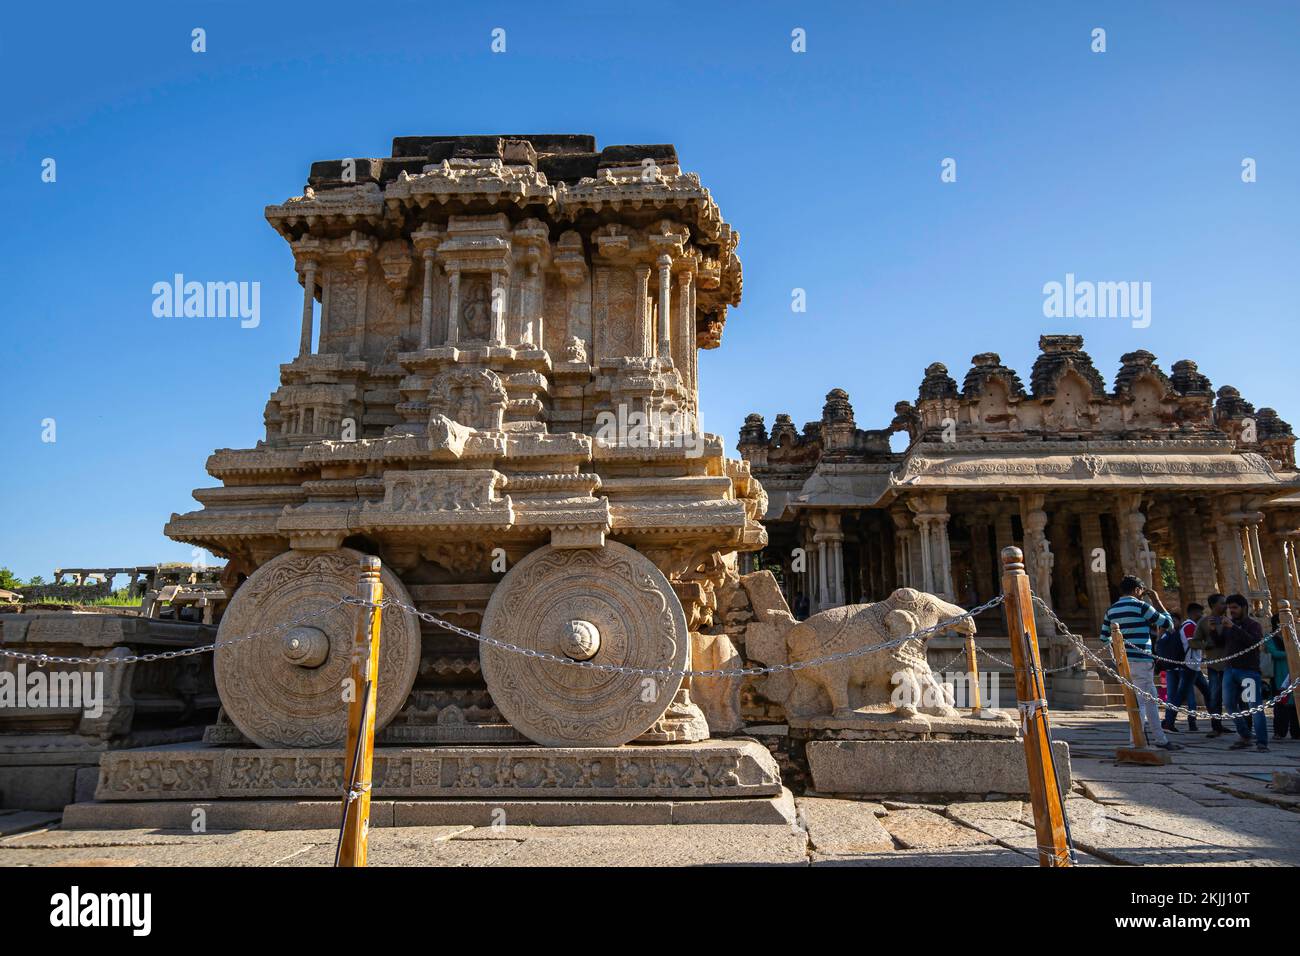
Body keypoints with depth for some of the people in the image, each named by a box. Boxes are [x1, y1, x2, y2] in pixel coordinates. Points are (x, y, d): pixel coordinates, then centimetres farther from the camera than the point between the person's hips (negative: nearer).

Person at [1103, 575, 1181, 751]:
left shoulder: (1112, 610, 11)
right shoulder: (1140, 606, -9)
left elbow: (1105, 637, 12)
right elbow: (1168, 623, 1)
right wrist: (1157, 600, 8)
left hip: (1123, 662, 7)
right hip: (1140, 661, -7)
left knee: (1151, 700, 19)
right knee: (1140, 702, -4)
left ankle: (1160, 739, 28)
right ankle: (1136, 744, -6)